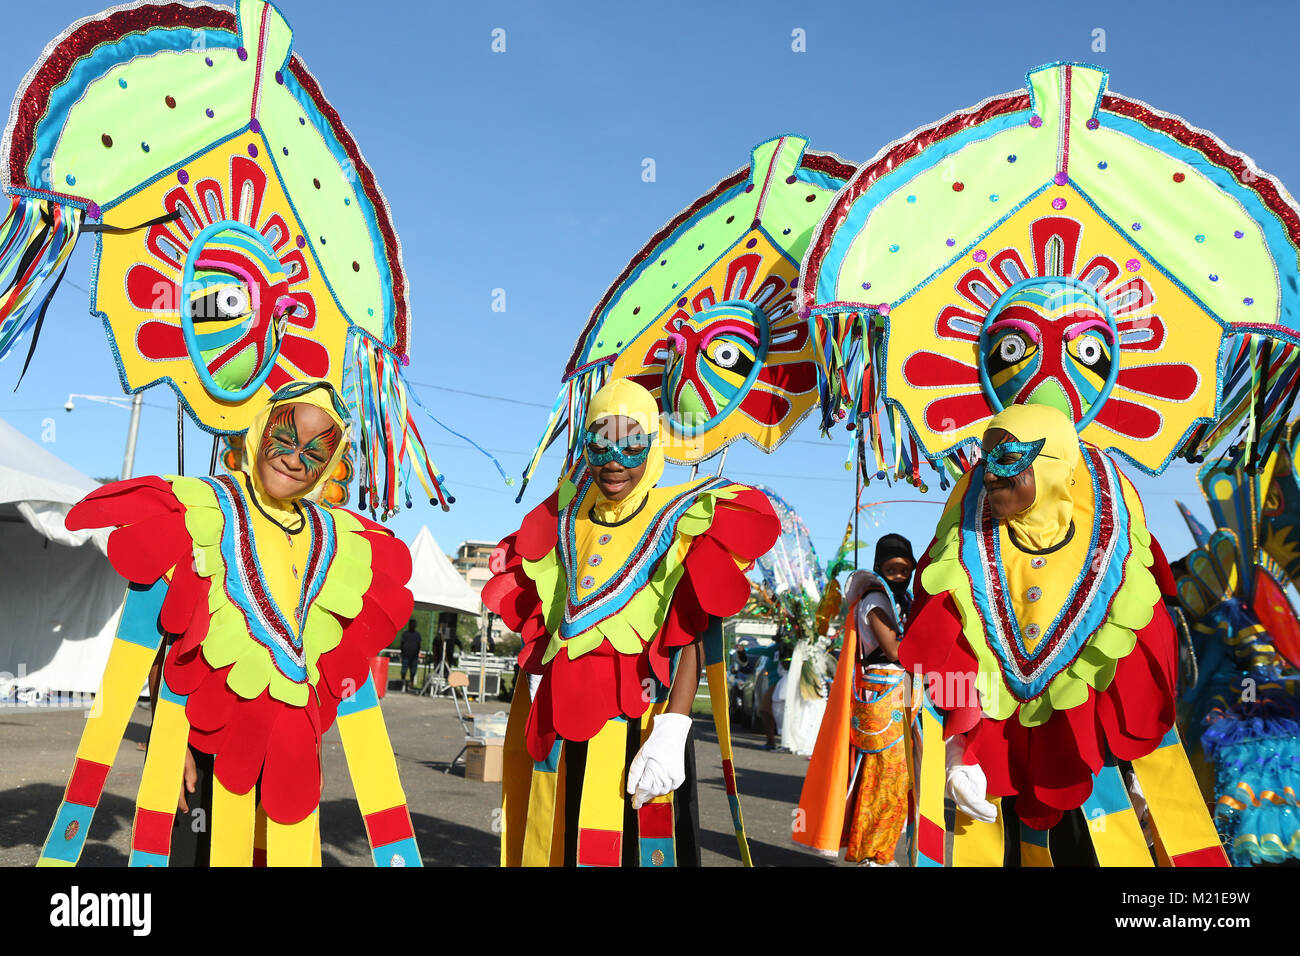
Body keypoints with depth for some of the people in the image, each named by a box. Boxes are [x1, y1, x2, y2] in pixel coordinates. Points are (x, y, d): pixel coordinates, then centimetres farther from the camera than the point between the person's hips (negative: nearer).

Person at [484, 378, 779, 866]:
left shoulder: (676, 522, -5)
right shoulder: (566, 520, 11)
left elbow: (689, 640, -12)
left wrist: (671, 734, -21)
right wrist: (540, 707, 11)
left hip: (635, 725, -5)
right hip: (557, 731, 5)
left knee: (626, 847, -3)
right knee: (553, 846, 11)